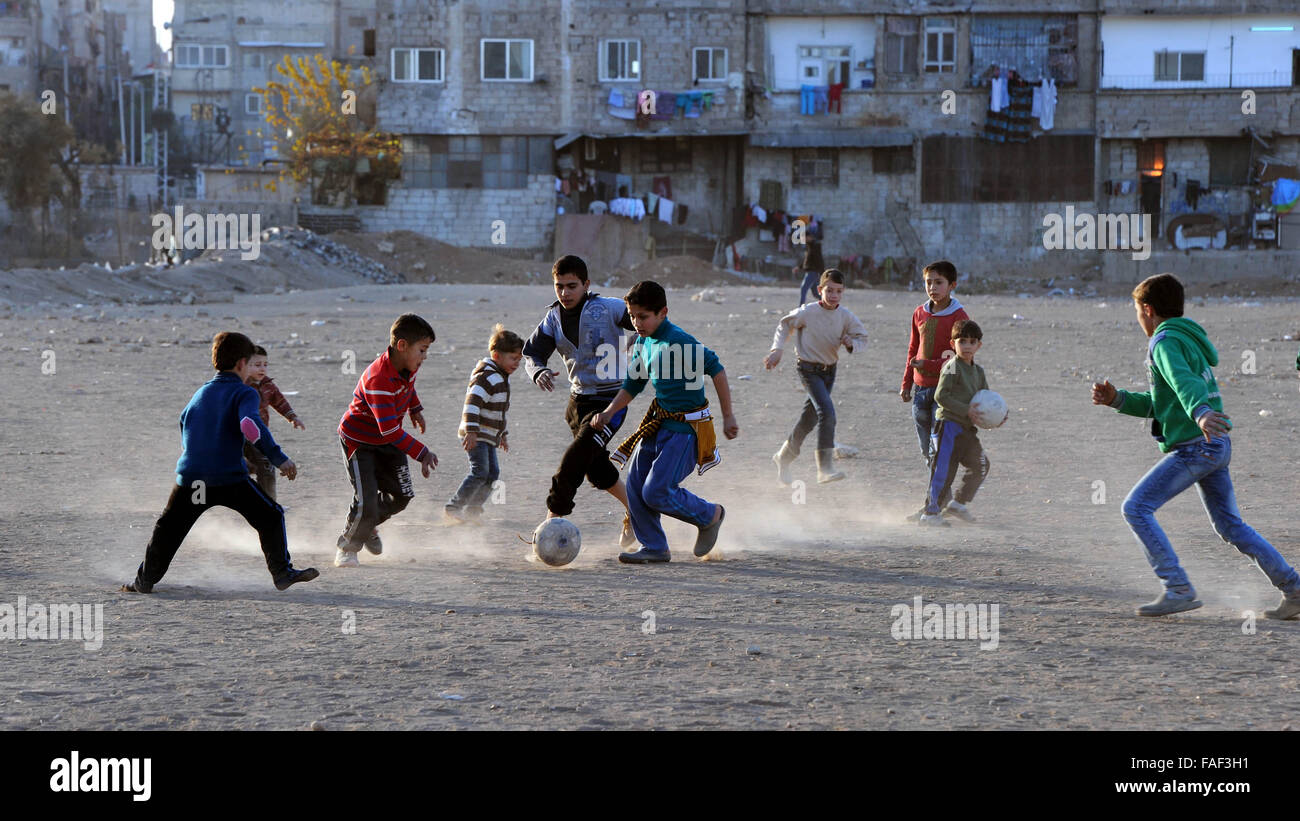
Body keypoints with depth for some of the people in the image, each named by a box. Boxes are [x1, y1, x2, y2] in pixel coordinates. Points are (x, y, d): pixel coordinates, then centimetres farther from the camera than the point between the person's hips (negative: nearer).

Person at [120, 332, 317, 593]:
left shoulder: (200, 393, 17)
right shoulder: (244, 393, -3)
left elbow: (183, 424, 28)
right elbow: (251, 425, -20)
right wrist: (279, 458, -21)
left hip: (189, 475, 5)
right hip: (229, 478, -5)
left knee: (168, 527, 18)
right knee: (271, 517, 8)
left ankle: (145, 579, 17)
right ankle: (282, 573, 4)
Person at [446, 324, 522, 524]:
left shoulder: (502, 378, 17)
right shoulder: (486, 377, -17)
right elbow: (472, 403, -26)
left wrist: (502, 435, 31)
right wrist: (471, 432, -32)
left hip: (488, 436, 10)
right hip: (476, 436, -10)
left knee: (492, 473, 7)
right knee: (480, 472, -16)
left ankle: (472, 510, 14)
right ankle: (453, 509, -13)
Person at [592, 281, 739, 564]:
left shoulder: (678, 341, -21)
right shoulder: (643, 342, 6)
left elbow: (715, 369, -19)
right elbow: (632, 385, 18)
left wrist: (728, 417, -17)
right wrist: (609, 413, 4)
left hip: (685, 428, -8)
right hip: (659, 422, 8)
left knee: (656, 493, -11)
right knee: (635, 486, 3)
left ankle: (710, 515, 13)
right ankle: (654, 548, 16)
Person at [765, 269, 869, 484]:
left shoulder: (846, 316, -4)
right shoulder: (808, 312, -14)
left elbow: (862, 338, 7)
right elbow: (785, 325, 3)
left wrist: (851, 343, -15)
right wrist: (777, 350, -4)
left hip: (829, 370, 5)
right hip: (809, 368, -5)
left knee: (810, 418, 14)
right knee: (827, 412, -22)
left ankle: (784, 458, 36)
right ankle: (824, 468, -23)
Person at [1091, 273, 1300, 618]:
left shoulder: (1165, 342, -8)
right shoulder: (1190, 341, 23)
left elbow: (1184, 382, -31)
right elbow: (1159, 404, 27)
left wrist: (1200, 412, -49)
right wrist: (1117, 398, 17)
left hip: (1194, 446, -10)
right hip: (1217, 446, 10)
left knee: (1136, 508, -8)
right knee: (1229, 525, 16)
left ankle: (1178, 589, -14)